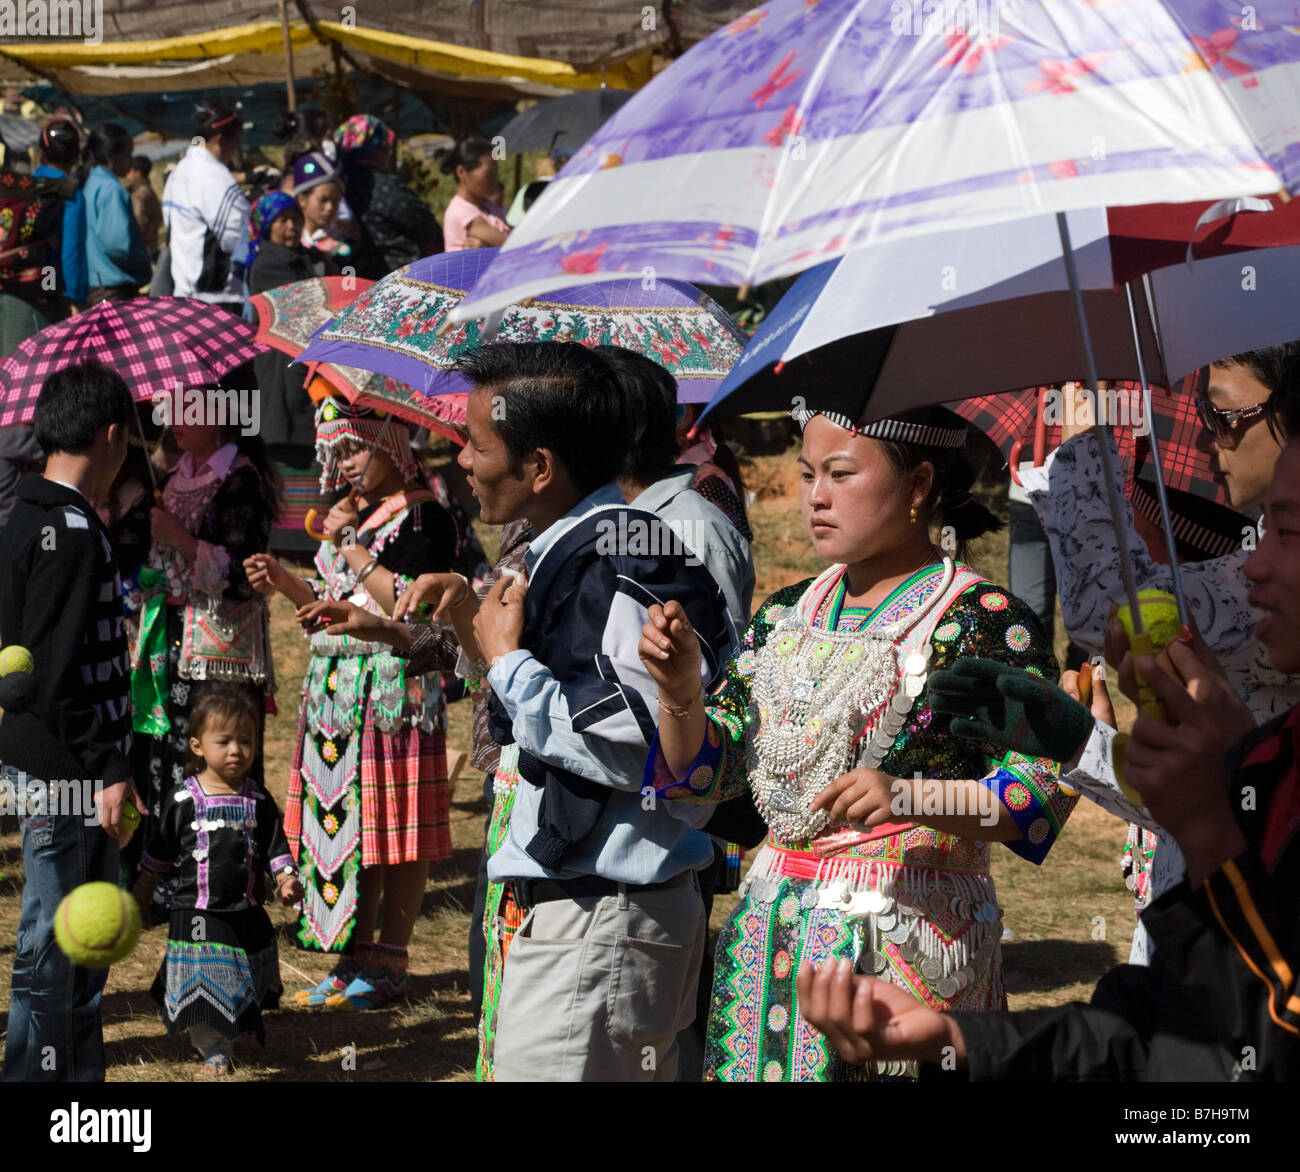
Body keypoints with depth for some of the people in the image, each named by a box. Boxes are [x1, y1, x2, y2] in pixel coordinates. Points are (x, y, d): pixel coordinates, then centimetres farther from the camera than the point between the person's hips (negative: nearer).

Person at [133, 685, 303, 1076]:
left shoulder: (259, 801, 0)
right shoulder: (183, 799, -5)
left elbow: (275, 847, 4)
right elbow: (160, 850, 7)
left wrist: (286, 879, -11)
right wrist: (145, 886, 14)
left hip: (247, 914, 2)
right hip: (196, 914, -2)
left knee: (241, 989, 14)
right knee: (202, 986, -4)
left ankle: (228, 1038, 37)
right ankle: (215, 1052, 6)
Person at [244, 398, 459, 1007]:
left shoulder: (422, 516, -8)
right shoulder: (353, 514, 17)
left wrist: (348, 543, -15)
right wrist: (285, 581, 6)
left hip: (394, 689, -8)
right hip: (337, 686, 8)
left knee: (392, 825, -3)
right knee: (345, 821, 8)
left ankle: (389, 963, 4)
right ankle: (357, 955, 16)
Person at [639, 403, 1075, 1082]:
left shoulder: (985, 623, -8)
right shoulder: (785, 616, 10)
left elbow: (1048, 792, -14)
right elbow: (705, 771, 11)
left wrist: (910, 797, -27)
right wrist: (681, 691, -9)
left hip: (908, 943, -5)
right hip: (772, 935, 6)